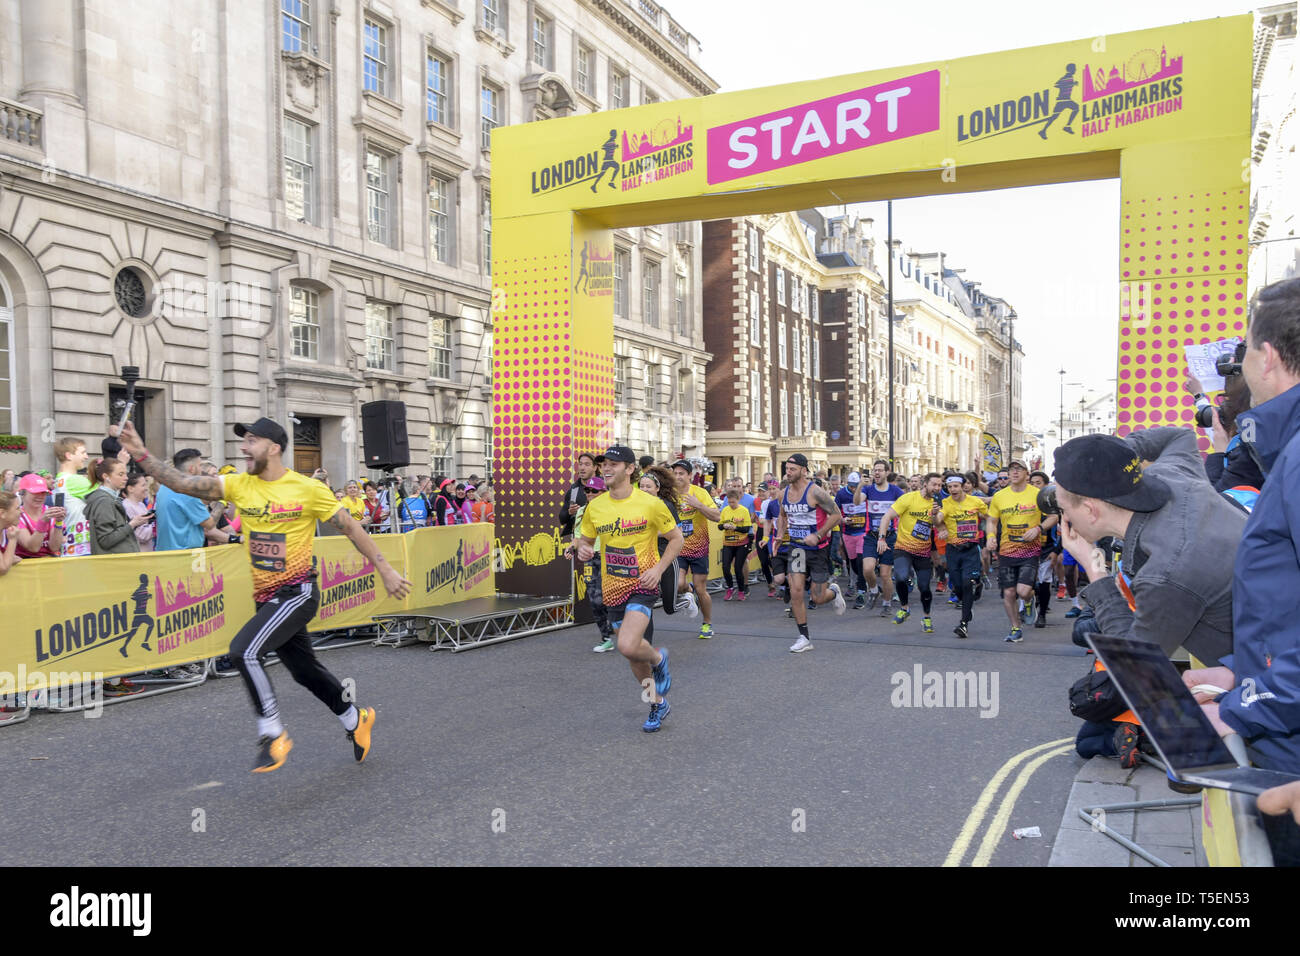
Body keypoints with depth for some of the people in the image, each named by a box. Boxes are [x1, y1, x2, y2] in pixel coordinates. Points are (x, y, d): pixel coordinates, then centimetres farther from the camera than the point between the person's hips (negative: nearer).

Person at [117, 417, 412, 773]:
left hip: (298, 592, -6)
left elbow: (351, 528, -4)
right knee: (305, 670, 17)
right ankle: (357, 721, 38)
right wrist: (141, 455, -19)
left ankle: (273, 733, -6)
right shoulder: (239, 485, 2)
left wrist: (385, 569, -4)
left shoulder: (308, 489, -10)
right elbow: (182, 483, -7)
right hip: (266, 597, 6)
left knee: (244, 650, -22)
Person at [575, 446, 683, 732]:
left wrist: (659, 568, -13)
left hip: (642, 586, -5)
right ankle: (657, 703, 35)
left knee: (628, 646, -25)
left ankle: (659, 659, 9)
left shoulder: (651, 504, -10)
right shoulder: (595, 507, 1)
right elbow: (585, 539, 15)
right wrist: (582, 549, -9)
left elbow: (677, 537, -1)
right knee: (633, 653, 13)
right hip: (614, 589, 5)